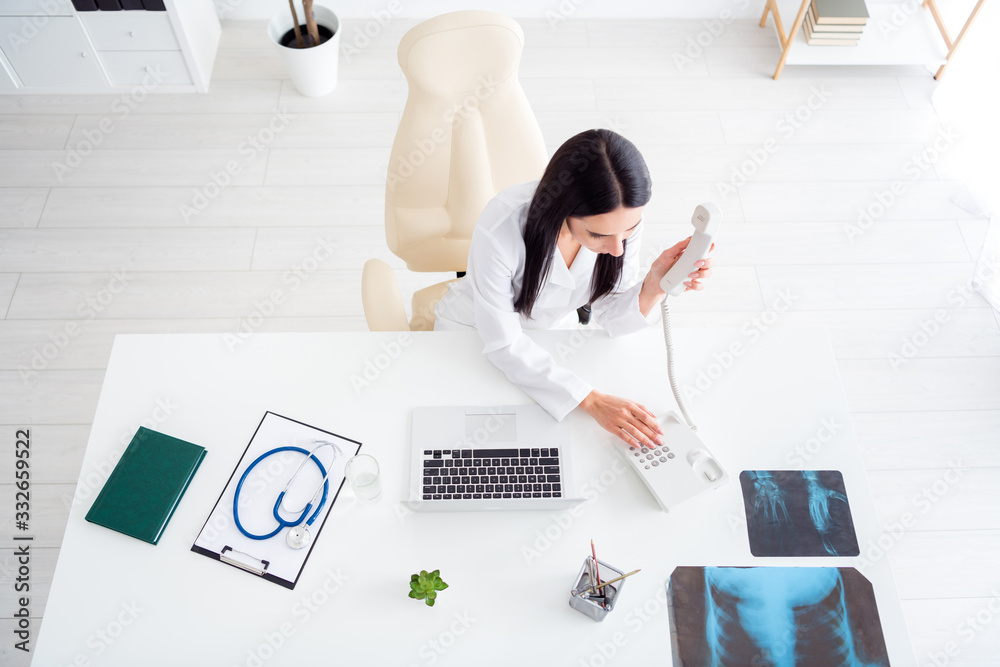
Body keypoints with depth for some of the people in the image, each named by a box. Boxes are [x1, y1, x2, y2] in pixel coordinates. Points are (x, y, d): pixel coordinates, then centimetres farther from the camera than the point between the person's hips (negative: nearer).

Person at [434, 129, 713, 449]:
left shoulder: (624, 217, -27)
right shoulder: (499, 230, -41)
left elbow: (611, 316, -16)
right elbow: (504, 345, -30)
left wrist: (654, 285, -37)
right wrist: (592, 400, -35)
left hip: (553, 329, 3)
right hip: (474, 332, -2)